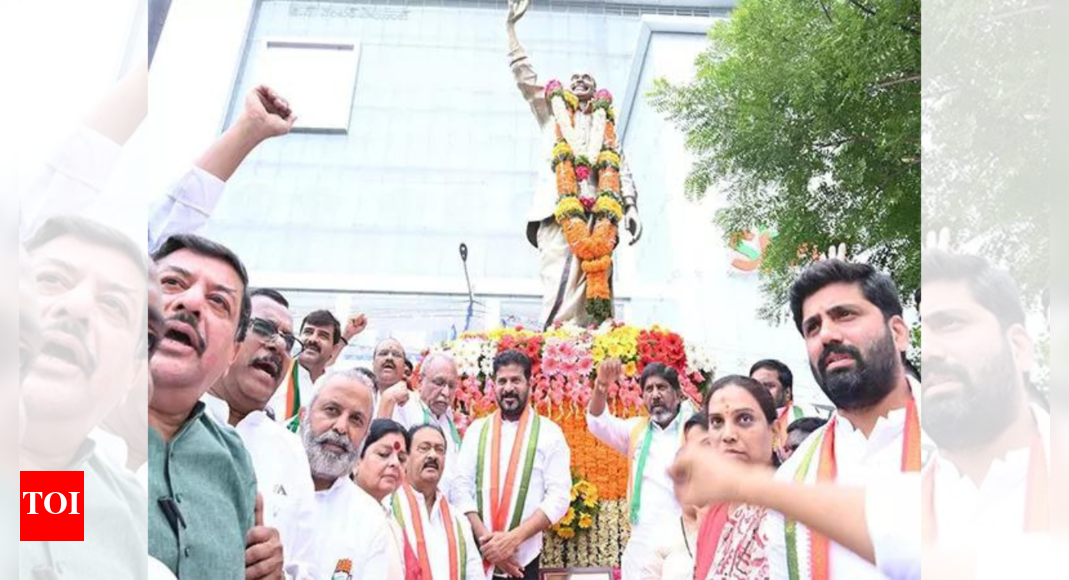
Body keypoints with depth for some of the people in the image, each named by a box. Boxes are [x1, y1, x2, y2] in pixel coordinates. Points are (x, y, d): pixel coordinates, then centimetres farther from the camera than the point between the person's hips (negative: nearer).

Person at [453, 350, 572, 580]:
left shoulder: (549, 432, -1)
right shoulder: (477, 429, 6)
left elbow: (559, 496, -7)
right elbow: (461, 487, 1)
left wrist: (513, 538, -16)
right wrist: (485, 538, -12)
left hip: (523, 558, -2)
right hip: (478, 555, 2)